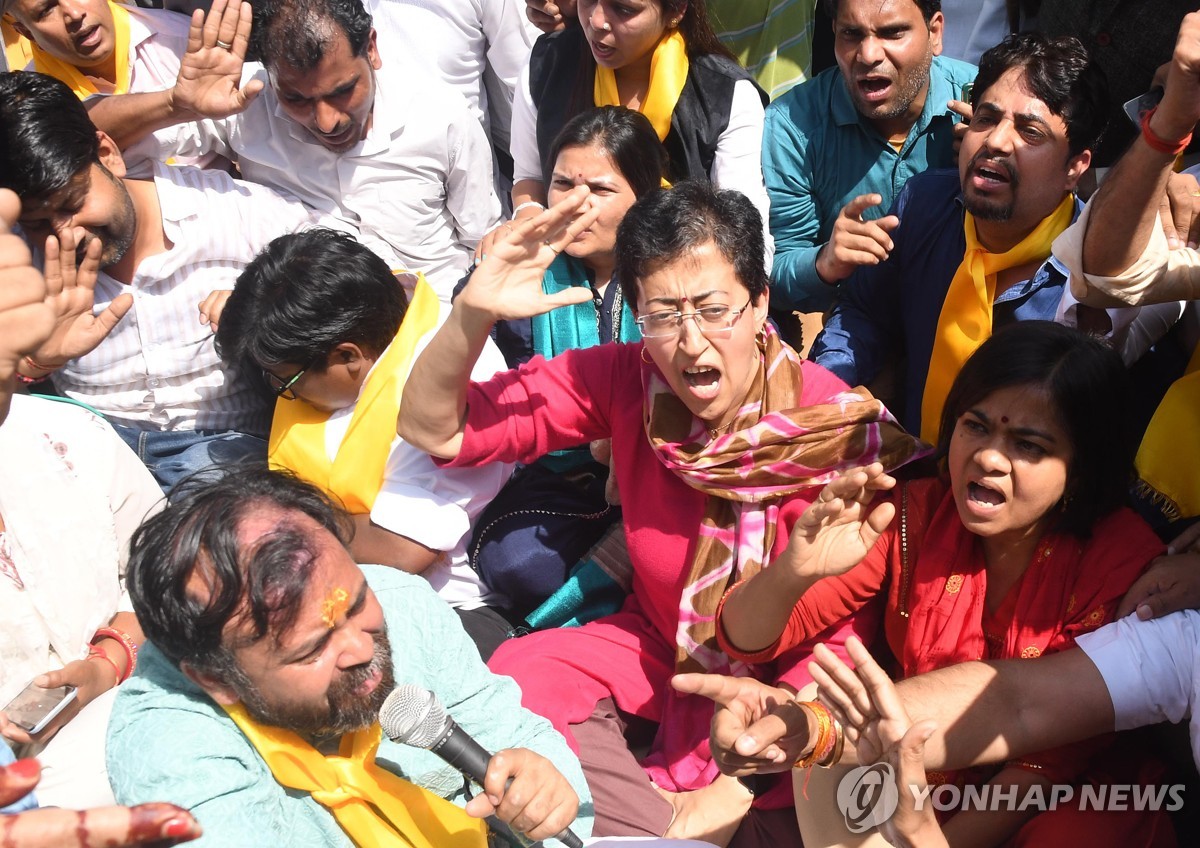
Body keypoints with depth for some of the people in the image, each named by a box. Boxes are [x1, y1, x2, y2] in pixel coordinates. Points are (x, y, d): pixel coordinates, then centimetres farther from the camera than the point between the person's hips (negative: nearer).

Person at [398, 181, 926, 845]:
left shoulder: (841, 428, -24)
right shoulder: (621, 382, -15)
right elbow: (433, 429, -12)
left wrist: (733, 792, -26)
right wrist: (473, 313, -32)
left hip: (787, 668, -2)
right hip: (659, 643, 3)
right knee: (514, 685, -22)